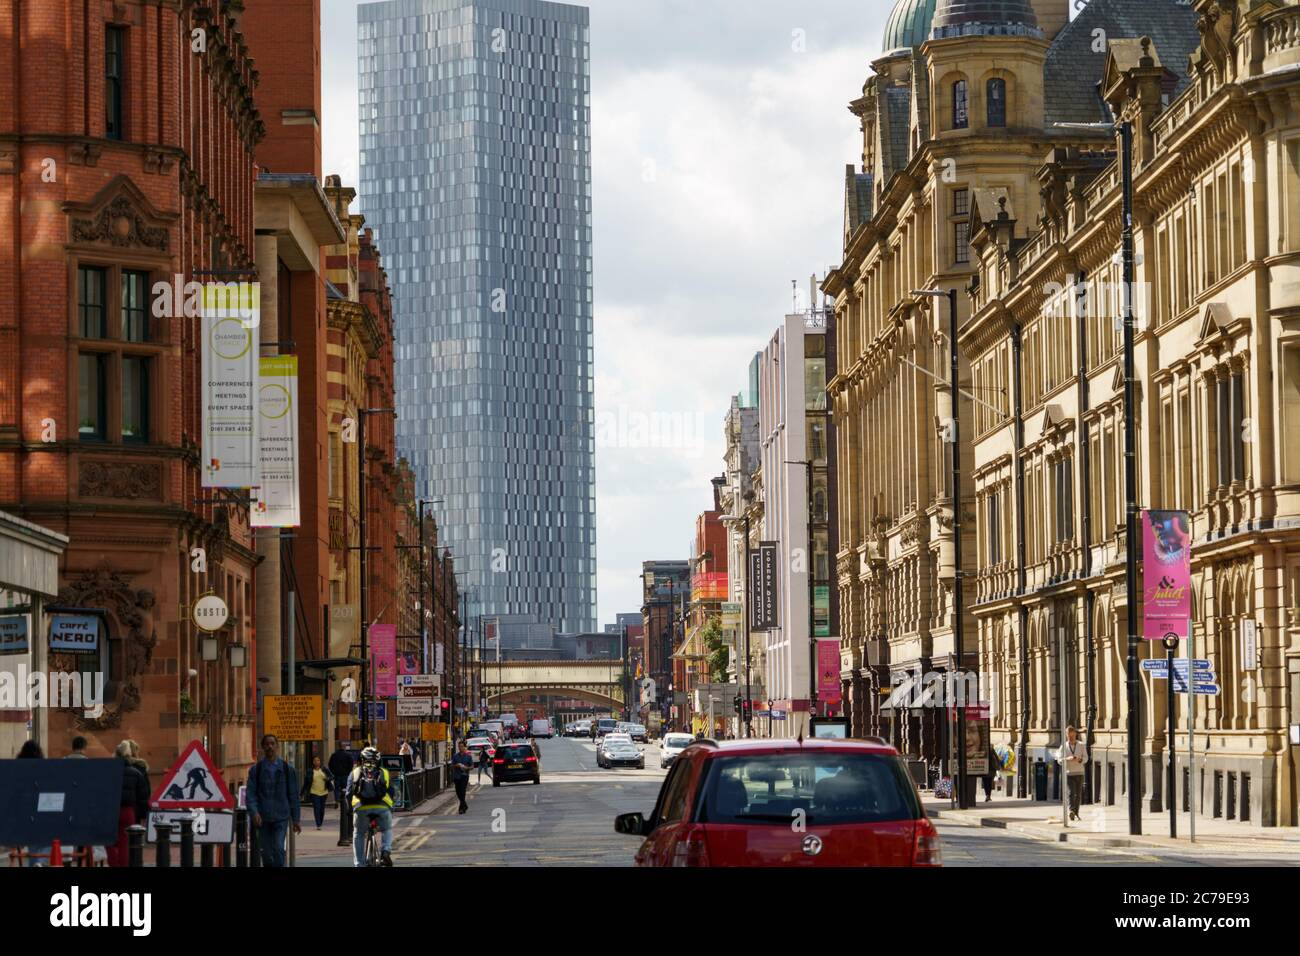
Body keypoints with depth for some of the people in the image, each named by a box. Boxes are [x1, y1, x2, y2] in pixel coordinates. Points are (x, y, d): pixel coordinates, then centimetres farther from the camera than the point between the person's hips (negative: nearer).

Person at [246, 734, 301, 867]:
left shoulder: (287, 769, 6)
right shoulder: (256, 770, 4)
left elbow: (293, 796, 8)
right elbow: (250, 794, -1)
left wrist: (296, 819, 6)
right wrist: (254, 812, -18)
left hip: (281, 817, -1)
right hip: (263, 818, 1)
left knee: (278, 848, -17)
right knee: (266, 853, 5)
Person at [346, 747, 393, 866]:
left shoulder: (355, 772, 22)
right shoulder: (384, 772, 24)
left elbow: (349, 793, 16)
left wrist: (349, 810, 25)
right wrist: (391, 809, 36)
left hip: (361, 807, 0)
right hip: (382, 807, 0)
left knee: (358, 835, 22)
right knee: (387, 830, 27)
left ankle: (359, 864, 14)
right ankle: (386, 851, 0)